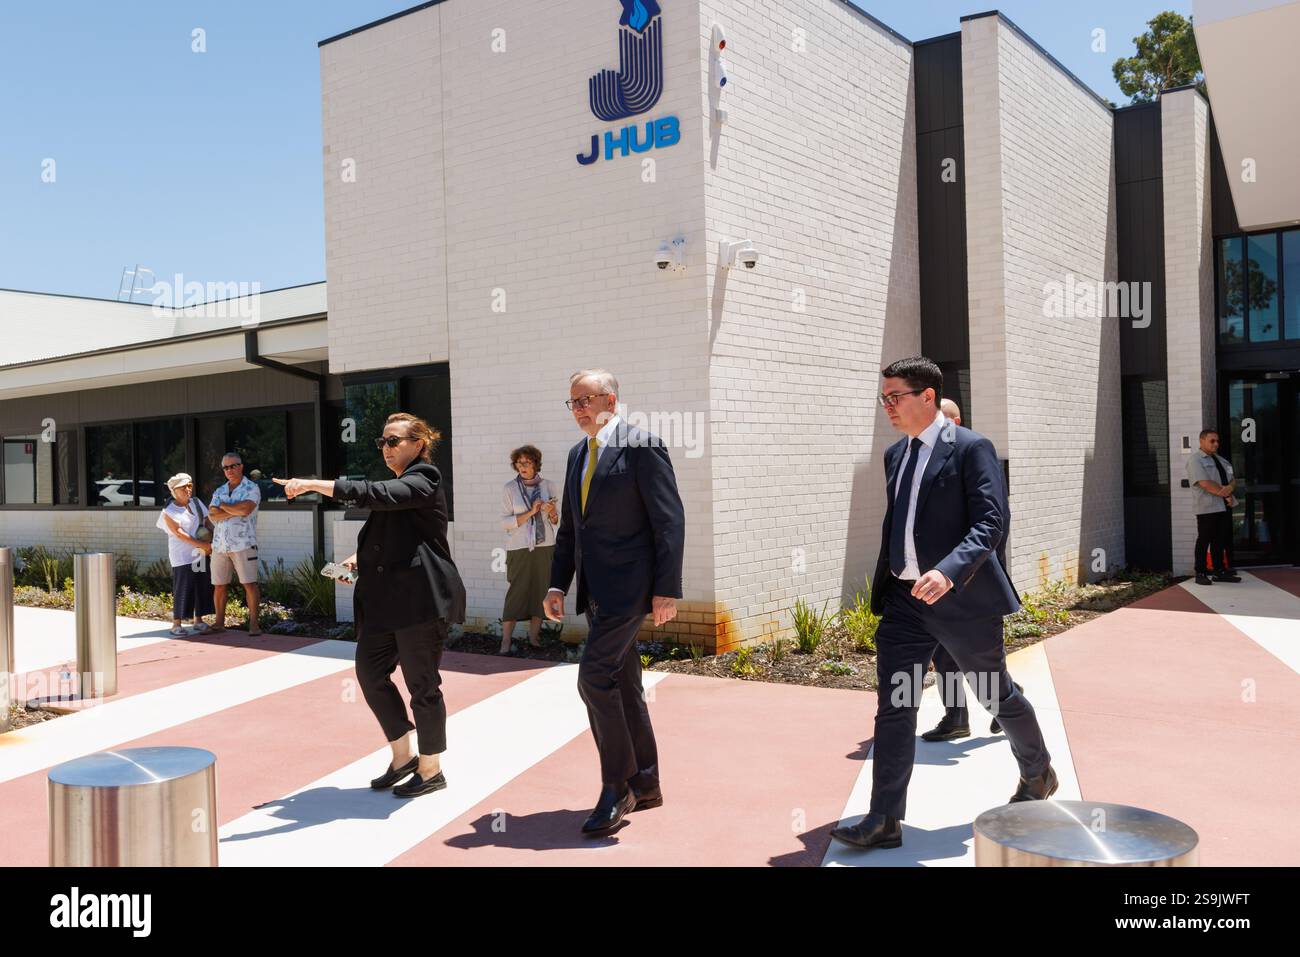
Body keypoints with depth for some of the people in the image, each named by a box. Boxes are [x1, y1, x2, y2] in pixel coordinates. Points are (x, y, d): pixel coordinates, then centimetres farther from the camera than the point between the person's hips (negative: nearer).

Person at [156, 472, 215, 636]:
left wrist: (209, 541, -8)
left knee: (203, 586, 8)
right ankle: (176, 624, 0)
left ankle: (198, 620, 20)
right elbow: (179, 533, -14)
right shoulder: (169, 512, -6)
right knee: (183, 588, -7)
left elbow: (208, 523, 10)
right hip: (182, 556, -6)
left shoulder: (196, 503, 10)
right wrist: (202, 544, -18)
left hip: (201, 555, 6)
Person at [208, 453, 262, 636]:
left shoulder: (251, 488, -1)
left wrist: (223, 506, -4)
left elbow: (245, 509, -19)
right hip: (219, 545, 5)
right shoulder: (219, 491, 15)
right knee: (219, 586, 8)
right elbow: (212, 515, 0)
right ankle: (219, 623, 18)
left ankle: (253, 623, -4)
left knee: (249, 584, -7)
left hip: (243, 544, -5)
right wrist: (236, 510, -12)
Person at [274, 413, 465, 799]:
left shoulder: (423, 482, -11)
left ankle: (431, 770, 16)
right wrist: (357, 558, 6)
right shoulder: (397, 485, 18)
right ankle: (403, 756, 26)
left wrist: (313, 484, -29)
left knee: (422, 683, 0)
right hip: (384, 597, 10)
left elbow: (373, 494, -27)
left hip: (420, 599, -10)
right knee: (370, 671, 10)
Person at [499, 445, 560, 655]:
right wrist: (530, 512, -15)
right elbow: (505, 522, -5)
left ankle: (534, 636, 15)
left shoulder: (548, 485, 6)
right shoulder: (510, 488, -1)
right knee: (516, 592, -5)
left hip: (545, 546, 3)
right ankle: (505, 642, -3)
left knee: (541, 591, 3)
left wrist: (552, 512, -10)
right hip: (519, 548, -3)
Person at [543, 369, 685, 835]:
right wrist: (558, 585, 10)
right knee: (622, 684, 13)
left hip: (627, 585, -8)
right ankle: (645, 784, 24)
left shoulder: (642, 446, -10)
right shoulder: (577, 454, 15)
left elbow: (670, 520, -13)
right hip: (596, 589, 8)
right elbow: (569, 527, 18)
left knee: (594, 675, -13)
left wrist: (667, 589, -16)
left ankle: (616, 787, 0)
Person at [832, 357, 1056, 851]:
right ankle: (884, 820, 4)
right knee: (893, 707, 0)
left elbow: (991, 521, -19)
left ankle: (1037, 774, 41)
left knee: (997, 694, 14)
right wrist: (883, 588, 18)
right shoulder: (895, 454, 11)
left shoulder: (971, 448, -11)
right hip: (904, 598, 6)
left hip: (961, 596, -6)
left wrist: (949, 571, -33)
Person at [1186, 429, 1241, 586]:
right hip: (1207, 508, -7)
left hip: (1225, 506, 7)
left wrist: (1231, 487, -11)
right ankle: (1201, 573, 4)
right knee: (1204, 540, -3)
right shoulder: (1195, 459, -7)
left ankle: (1220, 571, 16)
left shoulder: (1222, 460, 19)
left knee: (1222, 540, 9)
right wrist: (1225, 494, -13)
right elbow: (1205, 484, -17)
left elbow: (1233, 480, 13)